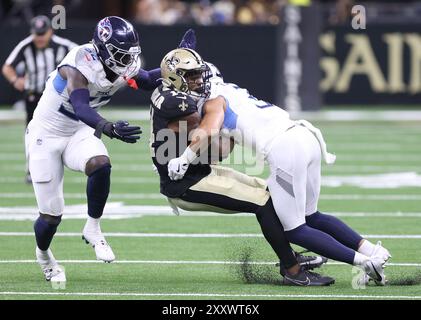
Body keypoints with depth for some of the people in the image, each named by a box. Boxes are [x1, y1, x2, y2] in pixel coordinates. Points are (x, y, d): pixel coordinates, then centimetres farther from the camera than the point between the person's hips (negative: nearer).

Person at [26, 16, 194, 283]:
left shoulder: (122, 69, -10)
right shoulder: (81, 65, -31)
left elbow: (149, 81, 10)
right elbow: (80, 107, -46)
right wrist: (109, 128, -63)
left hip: (79, 132, 5)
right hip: (46, 135, -5)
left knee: (100, 164, -30)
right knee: (51, 215, -3)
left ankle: (93, 229, -9)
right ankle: (43, 254, 31)